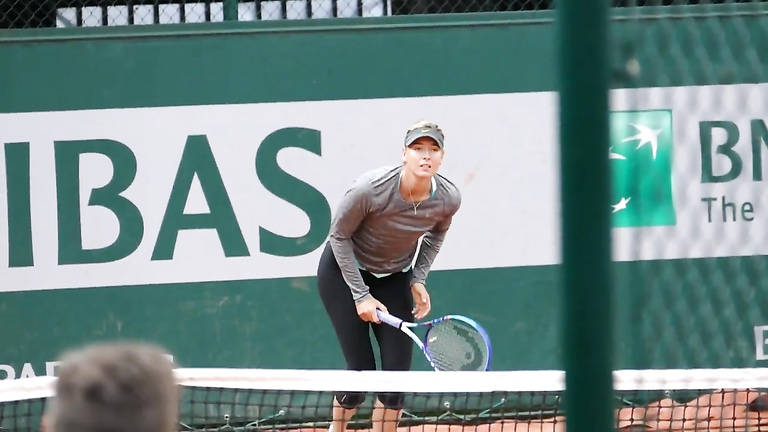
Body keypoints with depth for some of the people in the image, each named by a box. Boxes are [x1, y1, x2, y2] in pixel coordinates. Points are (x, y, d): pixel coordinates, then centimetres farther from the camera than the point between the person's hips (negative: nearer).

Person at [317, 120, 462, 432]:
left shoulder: (448, 199, -20)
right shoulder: (371, 188, -32)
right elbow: (339, 235, -17)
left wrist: (418, 280, -6)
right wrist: (361, 295, -17)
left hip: (395, 276, 4)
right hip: (344, 270, -4)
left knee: (397, 372, -6)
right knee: (361, 371, -8)